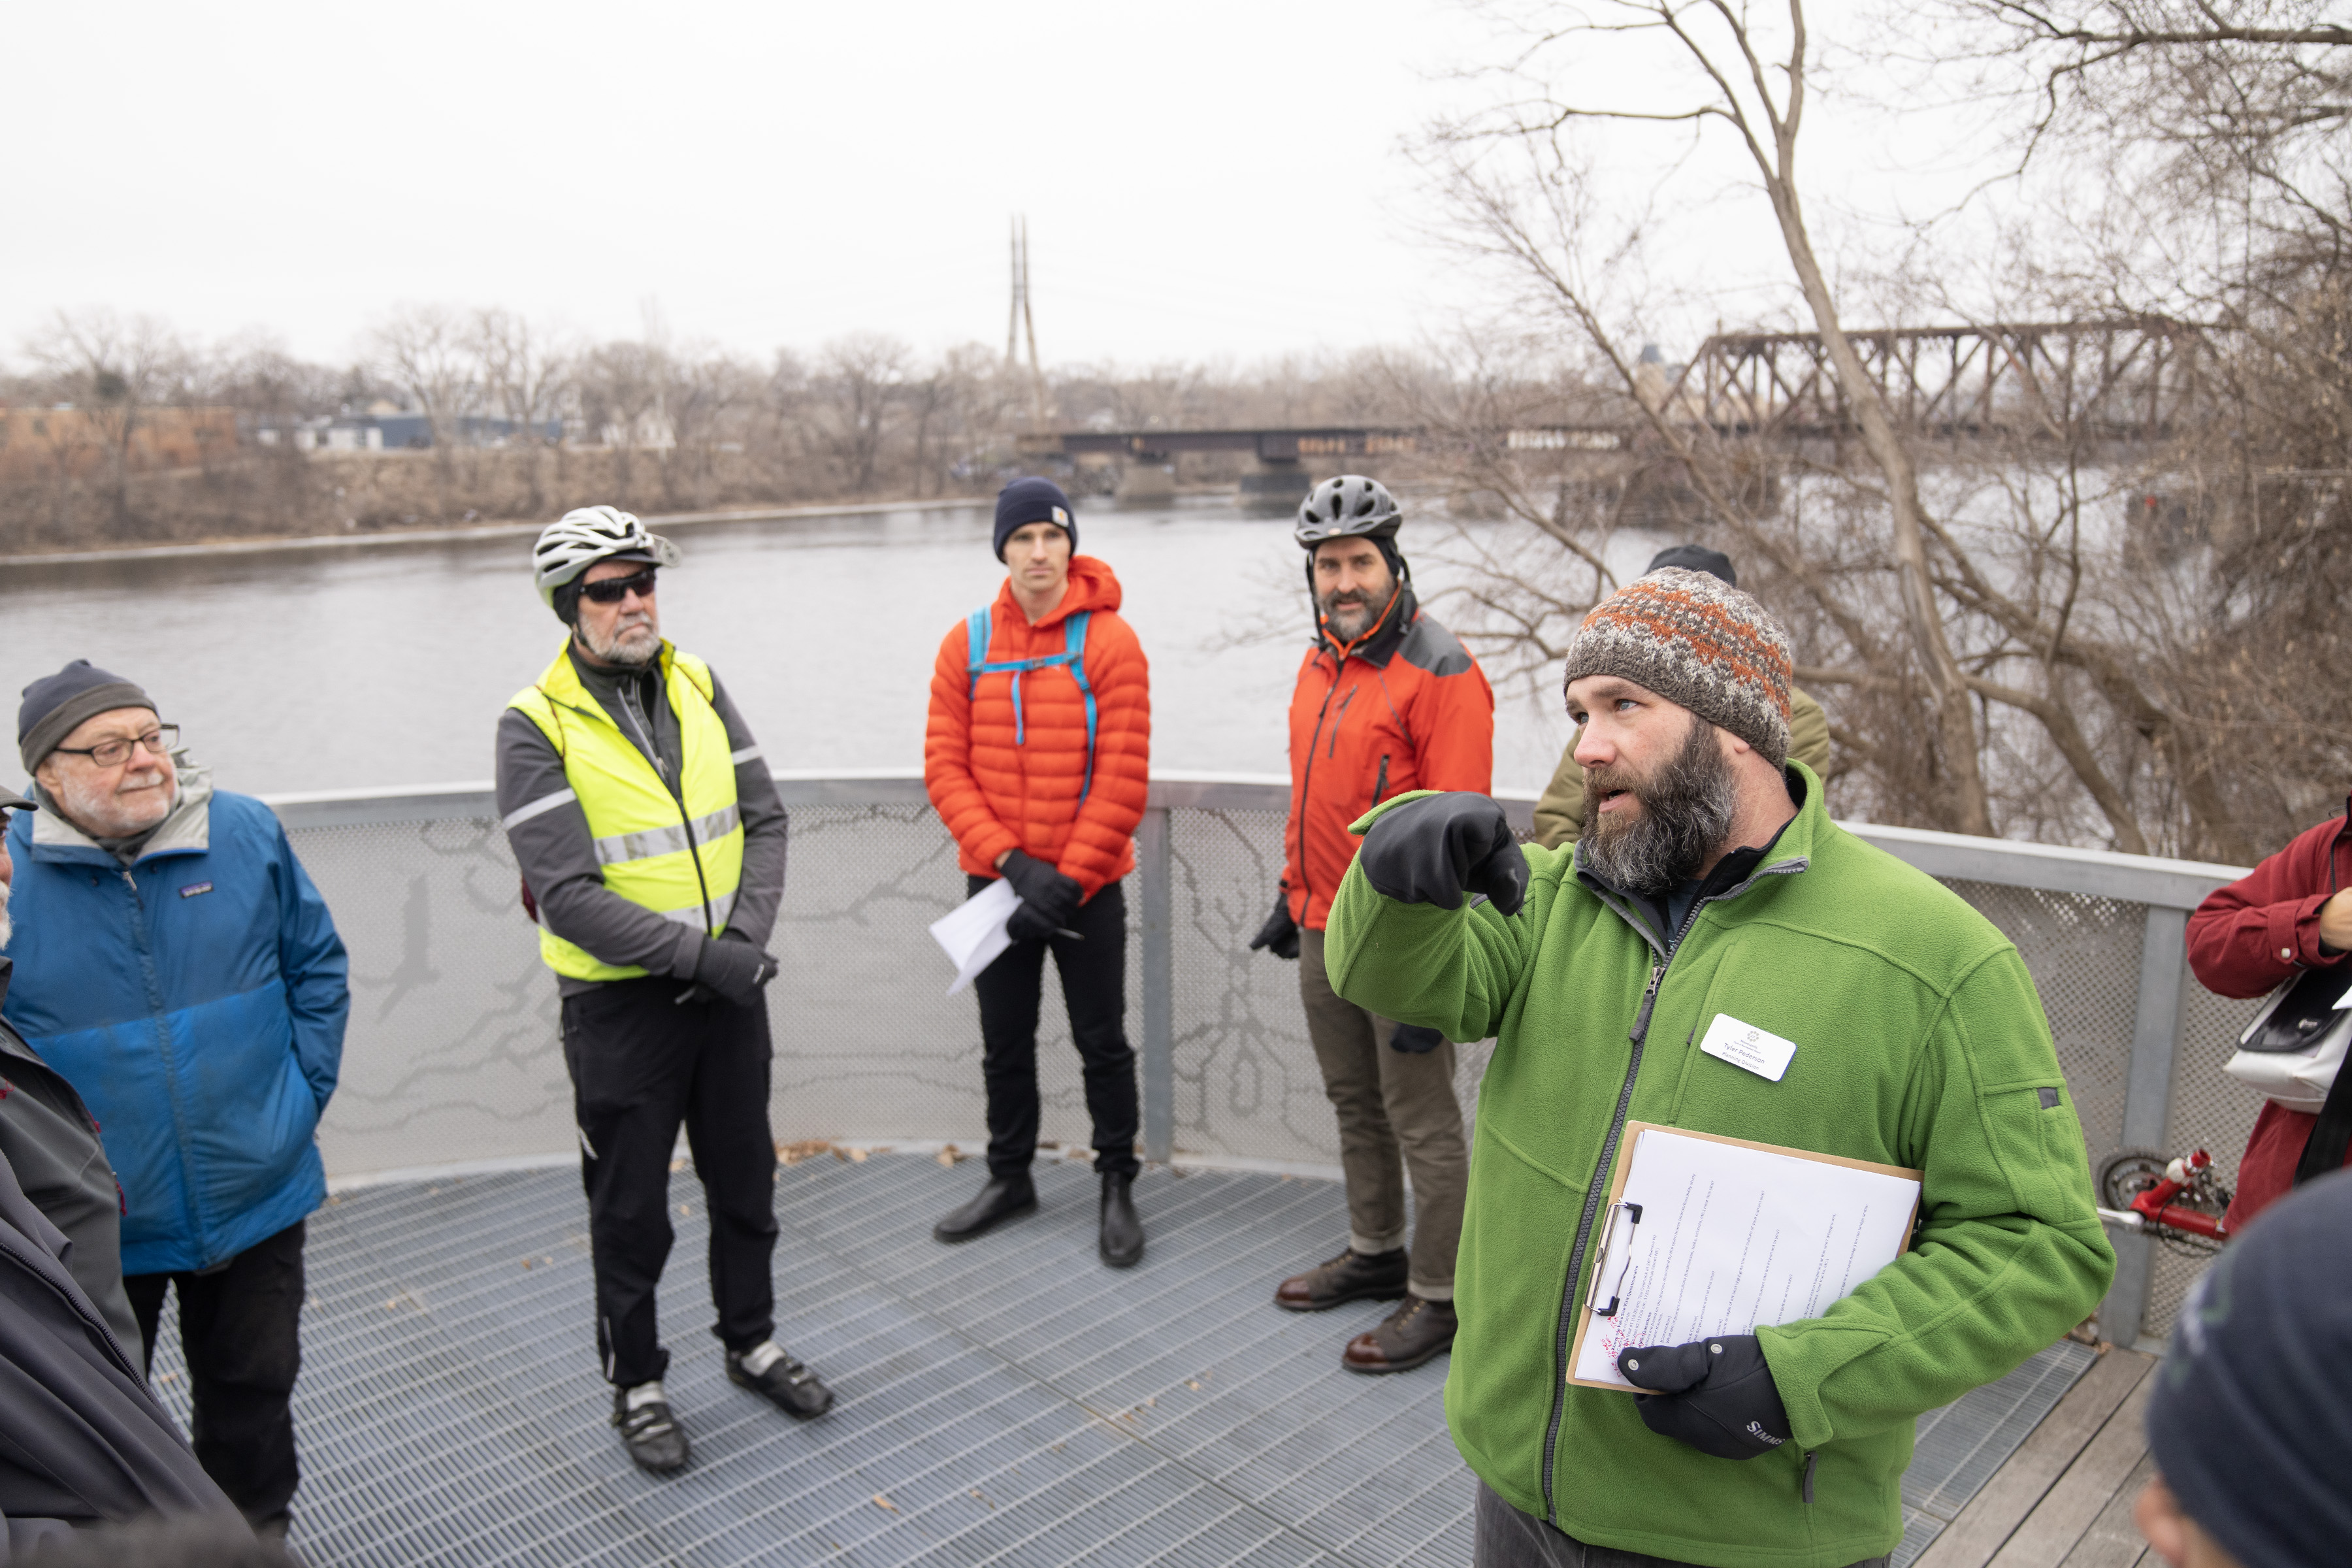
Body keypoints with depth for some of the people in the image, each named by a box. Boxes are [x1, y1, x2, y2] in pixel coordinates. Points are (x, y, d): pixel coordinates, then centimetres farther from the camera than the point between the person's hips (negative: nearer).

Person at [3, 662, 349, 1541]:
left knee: (254, 1391, 18)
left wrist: (303, 1094, -1)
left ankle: (258, 1537, 40)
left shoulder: (247, 834, -6)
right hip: (95, 1224, -1)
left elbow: (318, 966, 4)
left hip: (256, 1197, 2)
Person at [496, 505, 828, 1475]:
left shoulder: (698, 686, 3)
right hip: (620, 1003, -5)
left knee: (745, 1178, 18)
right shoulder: (536, 724, -13)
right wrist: (696, 953, -22)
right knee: (631, 1207, 10)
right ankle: (636, 1383, 31)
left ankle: (751, 1341, 39)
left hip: (730, 985, 5)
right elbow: (565, 893, -19)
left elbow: (764, 819, 2)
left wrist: (747, 938, -11)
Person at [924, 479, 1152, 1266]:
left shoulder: (1109, 641, -10)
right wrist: (1010, 860, -14)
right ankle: (1009, 1178, 34)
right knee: (1004, 1045, 16)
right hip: (995, 881, 3)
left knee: (1102, 1044, 8)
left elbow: (1123, 779, -13)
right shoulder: (966, 644, 0)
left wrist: (1068, 878, -16)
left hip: (1088, 886, -3)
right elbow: (945, 768, -3)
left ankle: (1117, 1186, 26)